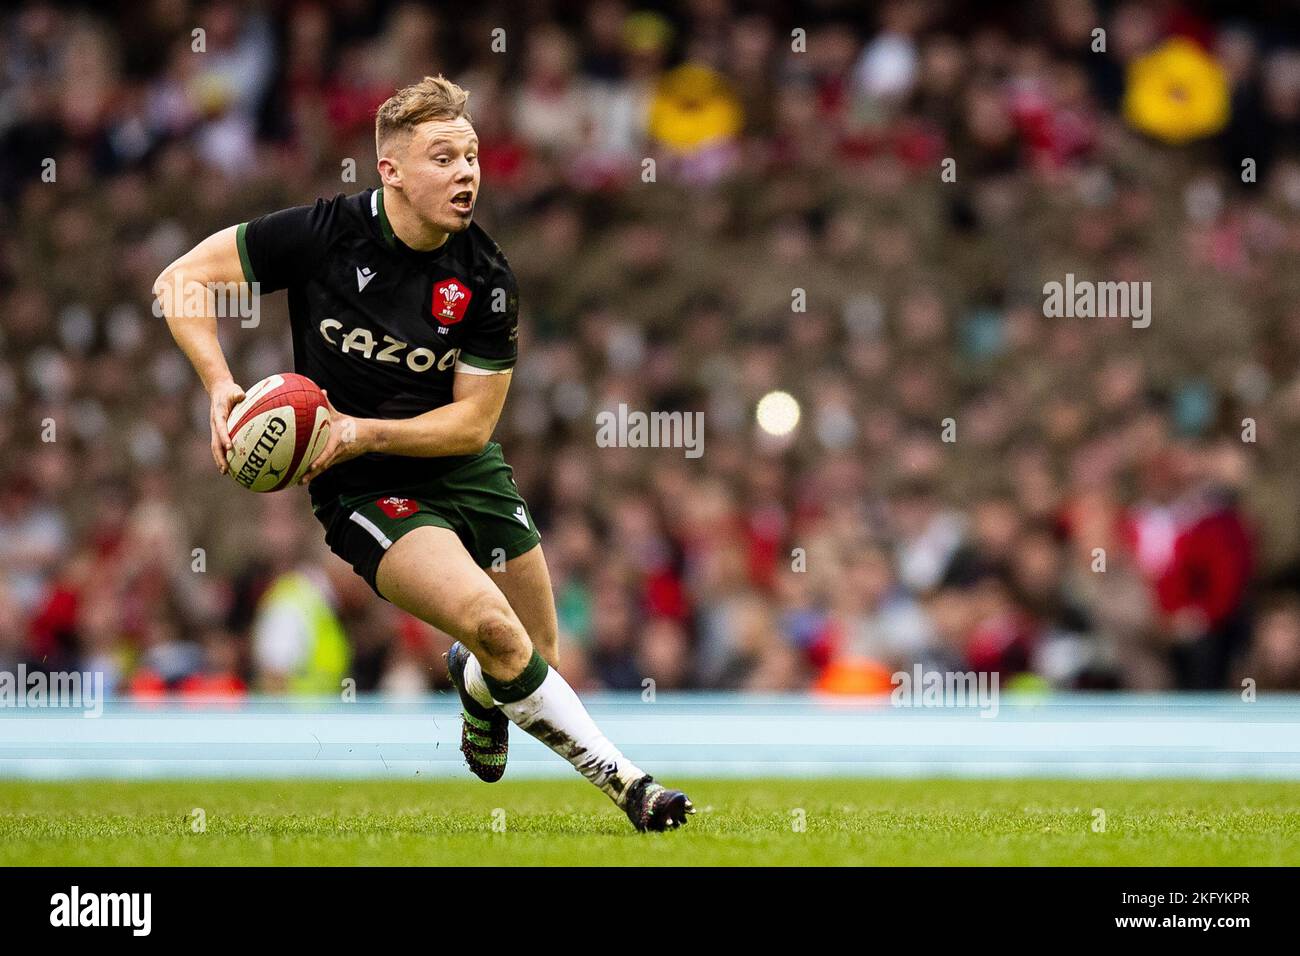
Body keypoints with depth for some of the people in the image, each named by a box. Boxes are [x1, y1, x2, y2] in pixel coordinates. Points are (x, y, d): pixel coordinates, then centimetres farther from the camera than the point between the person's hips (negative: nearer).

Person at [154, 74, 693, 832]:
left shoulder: (486, 277, -9)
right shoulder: (326, 232, -15)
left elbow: (474, 421, -8)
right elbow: (182, 279, -8)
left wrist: (363, 431, -22)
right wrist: (221, 386, -22)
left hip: (462, 470, 4)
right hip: (363, 489, -4)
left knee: (538, 653, 9)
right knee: (491, 626, -26)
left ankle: (477, 691, 48)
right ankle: (623, 781, -14)